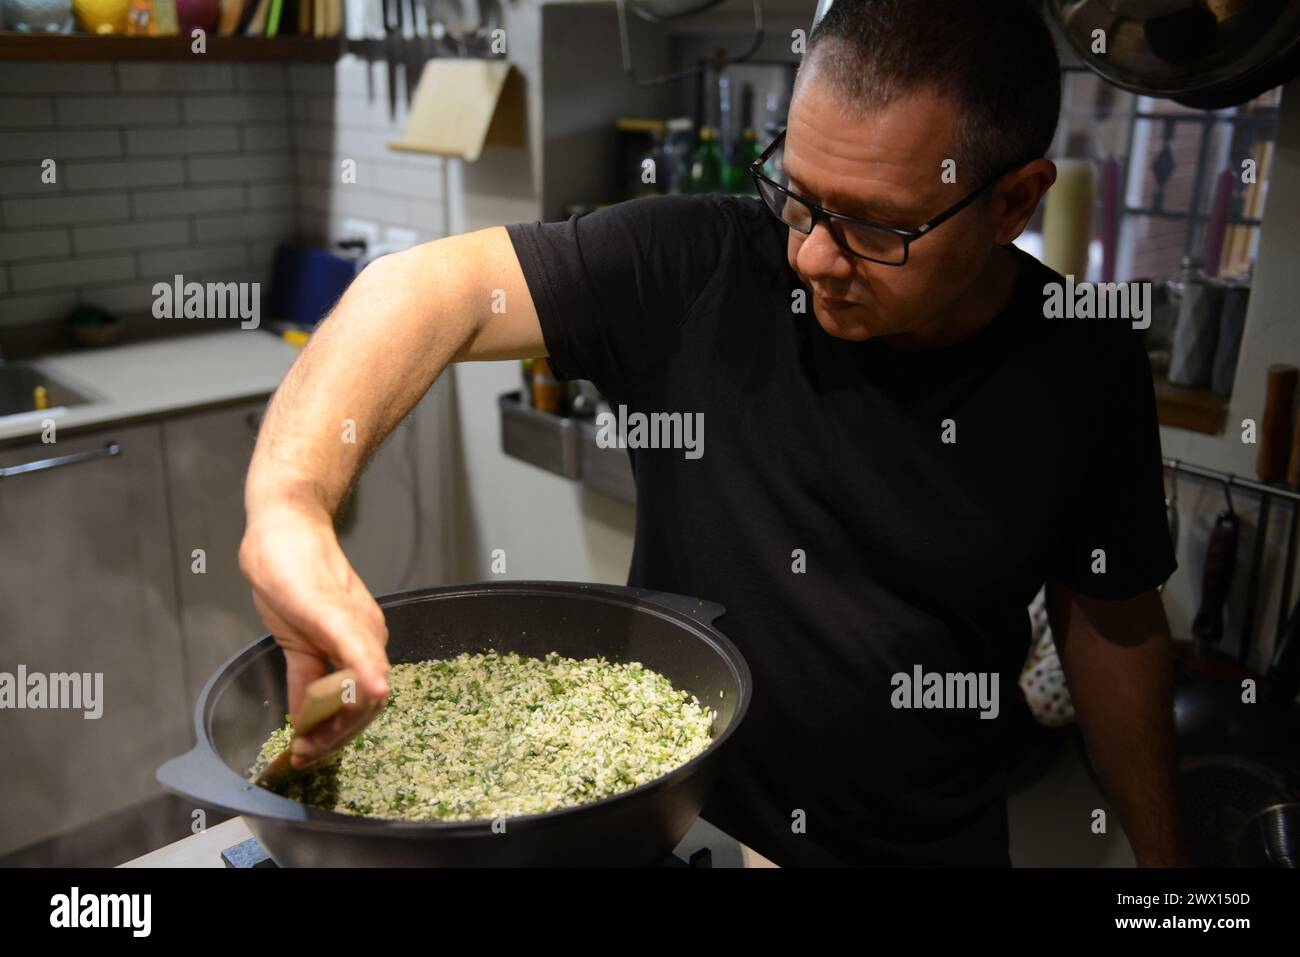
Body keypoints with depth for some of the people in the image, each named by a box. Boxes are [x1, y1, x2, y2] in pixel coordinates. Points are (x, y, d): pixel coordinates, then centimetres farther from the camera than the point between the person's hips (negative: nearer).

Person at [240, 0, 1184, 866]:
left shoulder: (1085, 367, -13)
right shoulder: (702, 269, -21)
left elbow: (1114, 619, -1)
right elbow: (433, 286, -28)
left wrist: (1159, 851, 6)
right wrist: (288, 507, -45)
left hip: (931, 844, 1)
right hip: (656, 821, 0)